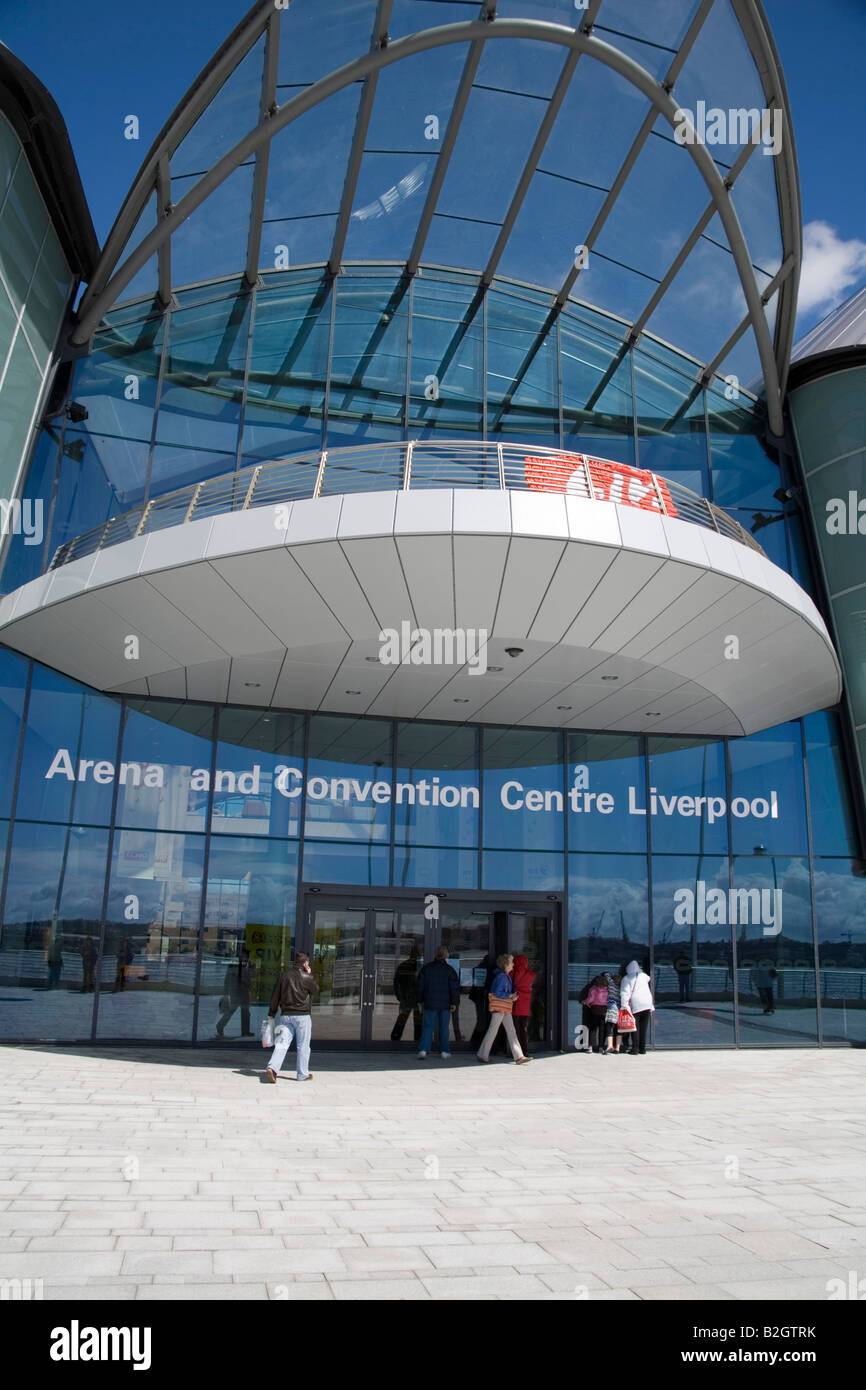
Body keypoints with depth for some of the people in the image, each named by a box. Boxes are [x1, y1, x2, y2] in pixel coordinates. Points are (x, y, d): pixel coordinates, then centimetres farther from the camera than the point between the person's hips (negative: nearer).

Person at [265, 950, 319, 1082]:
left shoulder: (283, 975, 4)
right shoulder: (306, 978, -9)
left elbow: (275, 996, 7)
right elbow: (315, 990, 9)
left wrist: (271, 1014, 13)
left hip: (286, 1016, 4)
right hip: (303, 1016, -4)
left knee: (282, 1043, 1)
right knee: (303, 1046, 8)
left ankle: (272, 1068, -17)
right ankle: (303, 1074, 15)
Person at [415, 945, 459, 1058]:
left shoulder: (426, 968, 3)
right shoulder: (449, 970, -5)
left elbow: (419, 985, 8)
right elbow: (455, 987, -9)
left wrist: (420, 1000, 16)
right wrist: (454, 1003, -5)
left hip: (430, 1003, 2)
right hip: (445, 1004, -2)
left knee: (428, 1027, 3)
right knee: (444, 1028, 9)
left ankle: (423, 1049, -7)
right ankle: (444, 1051, 12)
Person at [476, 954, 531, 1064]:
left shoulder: (506, 976, 15)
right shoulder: (501, 976, -16)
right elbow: (497, 993, -21)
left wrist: (513, 996, 4)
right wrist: (511, 996, -13)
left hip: (506, 1008, 10)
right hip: (499, 1007, -10)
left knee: (511, 1032, 5)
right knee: (493, 1030, -1)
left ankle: (519, 1056, 3)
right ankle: (482, 1056, 9)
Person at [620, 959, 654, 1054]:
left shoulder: (626, 978, 0)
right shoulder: (645, 976, 12)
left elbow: (625, 993, -7)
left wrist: (625, 1006, -9)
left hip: (635, 1005, -3)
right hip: (647, 1004, 3)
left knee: (635, 1028, 1)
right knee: (643, 1027, 10)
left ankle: (635, 1049, -3)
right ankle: (642, 1048, 11)